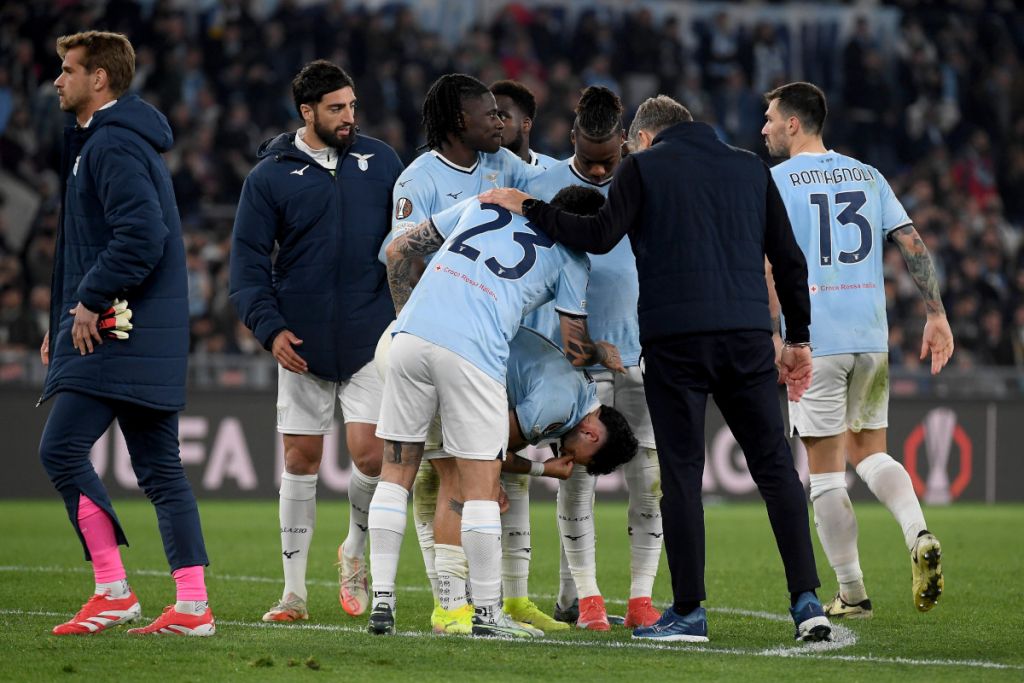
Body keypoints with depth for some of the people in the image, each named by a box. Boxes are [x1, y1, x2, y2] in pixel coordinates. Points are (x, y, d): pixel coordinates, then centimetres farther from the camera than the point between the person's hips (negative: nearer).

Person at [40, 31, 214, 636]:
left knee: (62, 448, -10)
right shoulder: (101, 141, 22)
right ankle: (193, 606, 4)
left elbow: (142, 232, -24)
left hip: (118, 335, -10)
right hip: (151, 336, 10)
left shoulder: (113, 145, -12)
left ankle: (114, 590, -10)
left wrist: (91, 301, -17)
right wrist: (64, 321, 22)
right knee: (159, 467, 7)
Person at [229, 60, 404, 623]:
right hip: (302, 343, -1)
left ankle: (356, 549, 19)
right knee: (301, 459, 4)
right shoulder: (271, 176, -1)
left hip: (371, 338, 1)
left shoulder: (379, 160, 5)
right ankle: (294, 591, 12)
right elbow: (248, 259, -1)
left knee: (371, 454, -10)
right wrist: (269, 326, -13)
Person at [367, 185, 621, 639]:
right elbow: (577, 352, 18)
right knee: (481, 487, 4)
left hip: (411, 335, 4)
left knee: (396, 471, 13)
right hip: (471, 354, -4)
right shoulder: (571, 258, 13)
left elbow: (399, 250, 27)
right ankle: (486, 610, 7)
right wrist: (604, 353, 39)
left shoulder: (485, 204, 25)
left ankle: (381, 601, 10)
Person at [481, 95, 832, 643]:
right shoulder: (750, 168, 17)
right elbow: (789, 259, 15)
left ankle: (689, 612, 2)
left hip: (674, 337, -3)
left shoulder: (643, 166, 5)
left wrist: (527, 206, 3)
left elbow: (601, 235, -7)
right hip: (747, 336, 3)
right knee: (775, 466, 8)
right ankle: (806, 600, -1)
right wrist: (797, 339, 21)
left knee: (681, 473, 2)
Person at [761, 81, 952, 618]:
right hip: (871, 336, 5)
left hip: (814, 339, -5)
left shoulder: (776, 182, -3)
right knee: (869, 452, 16)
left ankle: (852, 593, 4)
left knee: (825, 469, 3)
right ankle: (919, 535, -10)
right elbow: (913, 245, 6)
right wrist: (936, 315, 8)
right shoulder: (867, 176, 12)